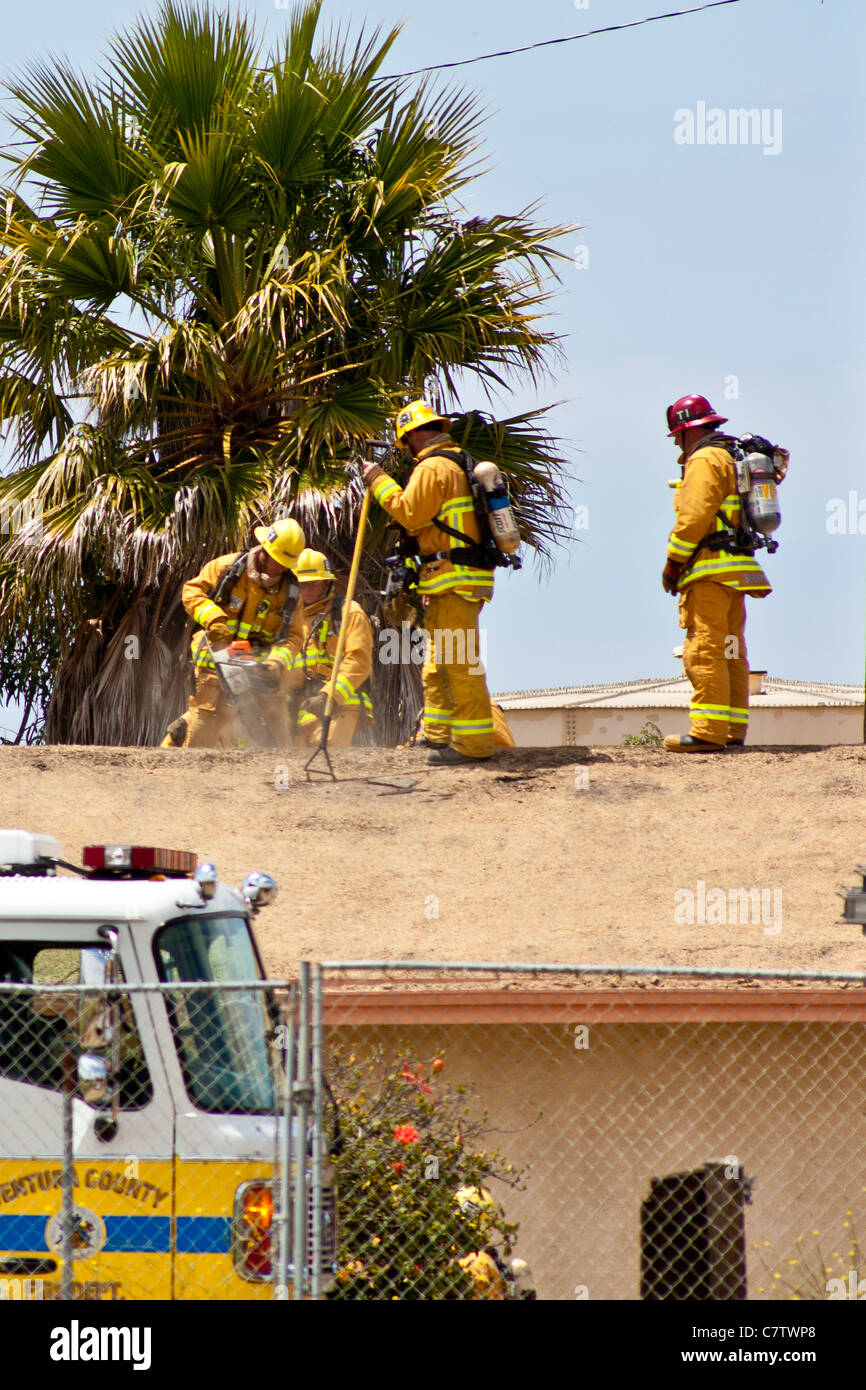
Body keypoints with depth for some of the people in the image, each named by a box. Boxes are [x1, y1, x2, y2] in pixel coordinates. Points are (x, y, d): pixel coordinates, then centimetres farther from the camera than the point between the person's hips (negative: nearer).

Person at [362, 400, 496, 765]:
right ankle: (438, 735, 20)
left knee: (458, 662, -10)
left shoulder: (432, 468, -11)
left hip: (453, 581, -10)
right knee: (437, 665, 16)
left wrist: (379, 482, -5)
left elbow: (409, 513, -15)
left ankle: (472, 743, -12)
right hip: (471, 580, 10)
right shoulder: (460, 466, 20)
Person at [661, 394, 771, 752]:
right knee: (731, 650, 11)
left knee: (704, 649, -13)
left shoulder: (704, 460, -8)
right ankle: (733, 730, 11)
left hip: (711, 569, -10)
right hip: (736, 571, 10)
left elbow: (694, 517, -16)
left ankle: (708, 732, -20)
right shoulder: (732, 457, 22)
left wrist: (673, 563, -10)